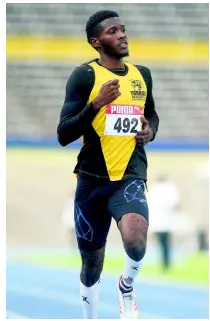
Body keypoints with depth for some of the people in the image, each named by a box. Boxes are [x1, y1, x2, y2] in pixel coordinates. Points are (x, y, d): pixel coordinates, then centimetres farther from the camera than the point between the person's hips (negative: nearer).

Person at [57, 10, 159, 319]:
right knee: (92, 262, 10)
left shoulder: (142, 74, 8)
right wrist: (97, 103, -24)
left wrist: (150, 131, 5)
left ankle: (127, 285, 4)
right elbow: (63, 135, -13)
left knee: (135, 242, -28)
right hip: (92, 179, -1)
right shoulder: (84, 75, -8)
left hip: (130, 176, 2)